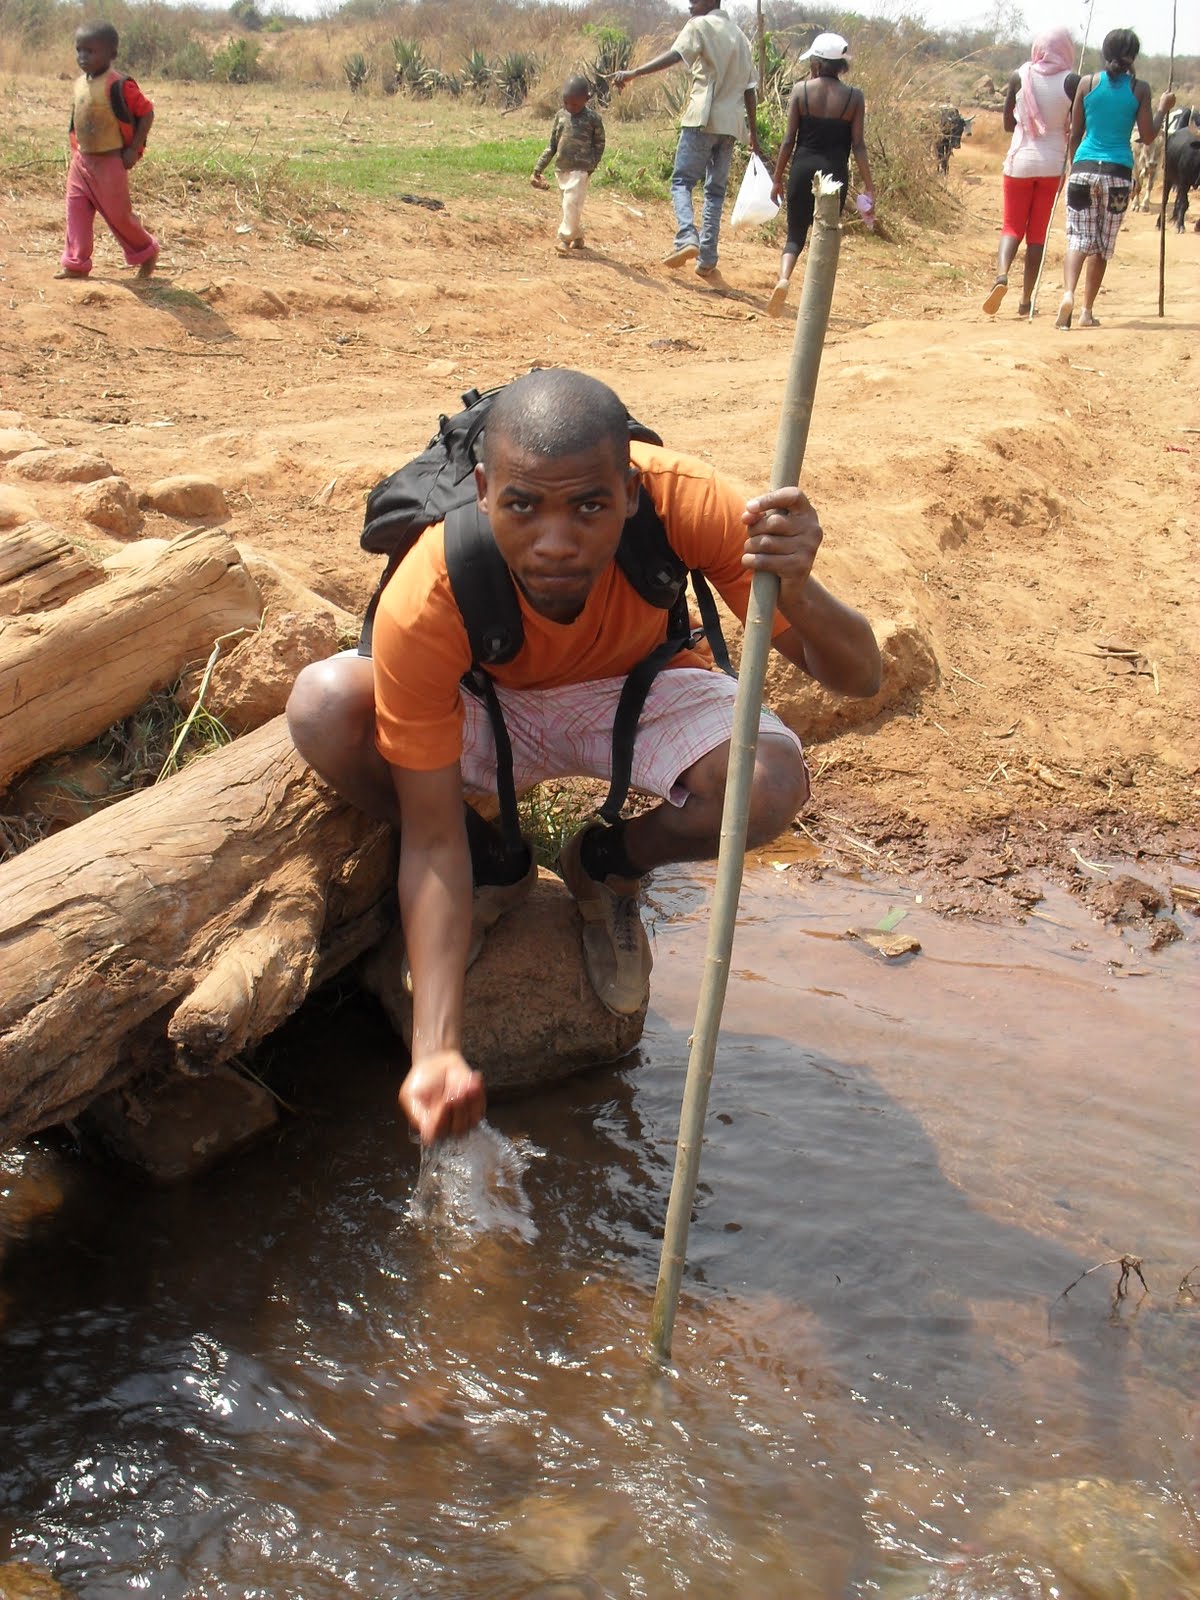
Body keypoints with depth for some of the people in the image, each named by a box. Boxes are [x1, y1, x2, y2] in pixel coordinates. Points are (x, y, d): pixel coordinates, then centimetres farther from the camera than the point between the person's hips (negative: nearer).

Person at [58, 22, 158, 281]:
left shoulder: (119, 85, -17)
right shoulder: (80, 83, 6)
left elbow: (146, 113, -14)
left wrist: (133, 149, -15)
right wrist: (77, 149, 11)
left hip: (110, 161, -7)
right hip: (81, 159, 7)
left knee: (118, 213, 3)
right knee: (76, 210, 3)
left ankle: (146, 252, 25)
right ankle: (76, 264, 8)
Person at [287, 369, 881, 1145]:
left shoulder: (681, 500, -33)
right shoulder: (423, 607, -36)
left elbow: (862, 677, -29)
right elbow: (431, 838, -29)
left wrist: (798, 592, -53)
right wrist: (436, 1052, -38)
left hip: (638, 692, 1)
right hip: (486, 707, 0)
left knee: (772, 785, -31)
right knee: (325, 707, -32)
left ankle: (609, 866, 5)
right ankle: (495, 870, 0)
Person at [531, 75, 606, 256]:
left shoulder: (593, 118, -5)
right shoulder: (560, 115, 7)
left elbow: (599, 144, 1)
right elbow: (552, 145, 12)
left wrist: (592, 165, -11)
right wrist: (538, 168, 9)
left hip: (579, 169, -5)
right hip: (561, 168, 5)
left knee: (572, 203, -14)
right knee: (569, 204, 13)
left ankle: (565, 238, -11)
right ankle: (578, 237, 26)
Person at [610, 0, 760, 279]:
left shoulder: (700, 26, 0)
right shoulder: (739, 34, 21)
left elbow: (674, 56, -19)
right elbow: (750, 89, 19)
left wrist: (634, 73, -28)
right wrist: (753, 135, 22)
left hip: (702, 118, -6)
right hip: (731, 123, 6)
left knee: (682, 180, 0)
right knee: (716, 190, 9)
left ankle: (687, 238, -23)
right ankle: (707, 259, 5)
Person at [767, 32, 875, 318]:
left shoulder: (800, 90, -3)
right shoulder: (854, 97, -3)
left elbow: (789, 139, -2)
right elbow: (858, 145, -5)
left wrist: (778, 178, 6)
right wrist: (868, 187, 0)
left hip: (803, 168, 0)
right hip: (835, 173, 0)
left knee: (796, 233, 11)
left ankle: (784, 277, -17)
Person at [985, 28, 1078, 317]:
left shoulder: (1020, 76, -2)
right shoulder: (1071, 81, -7)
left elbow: (1008, 124, 5)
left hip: (1020, 161, 1)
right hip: (1053, 163, 0)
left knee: (1012, 227, 7)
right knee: (1038, 232, 8)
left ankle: (1001, 275, -22)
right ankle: (1026, 299, 8)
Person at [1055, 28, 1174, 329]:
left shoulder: (1087, 83, 1)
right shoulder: (1139, 89, -2)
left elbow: (1075, 133, 5)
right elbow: (1147, 137, 0)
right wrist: (1163, 109, 16)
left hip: (1084, 167, 0)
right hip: (1118, 171, 0)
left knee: (1078, 238, 0)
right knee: (1103, 244, 10)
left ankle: (1068, 294, -26)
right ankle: (1087, 310, 11)